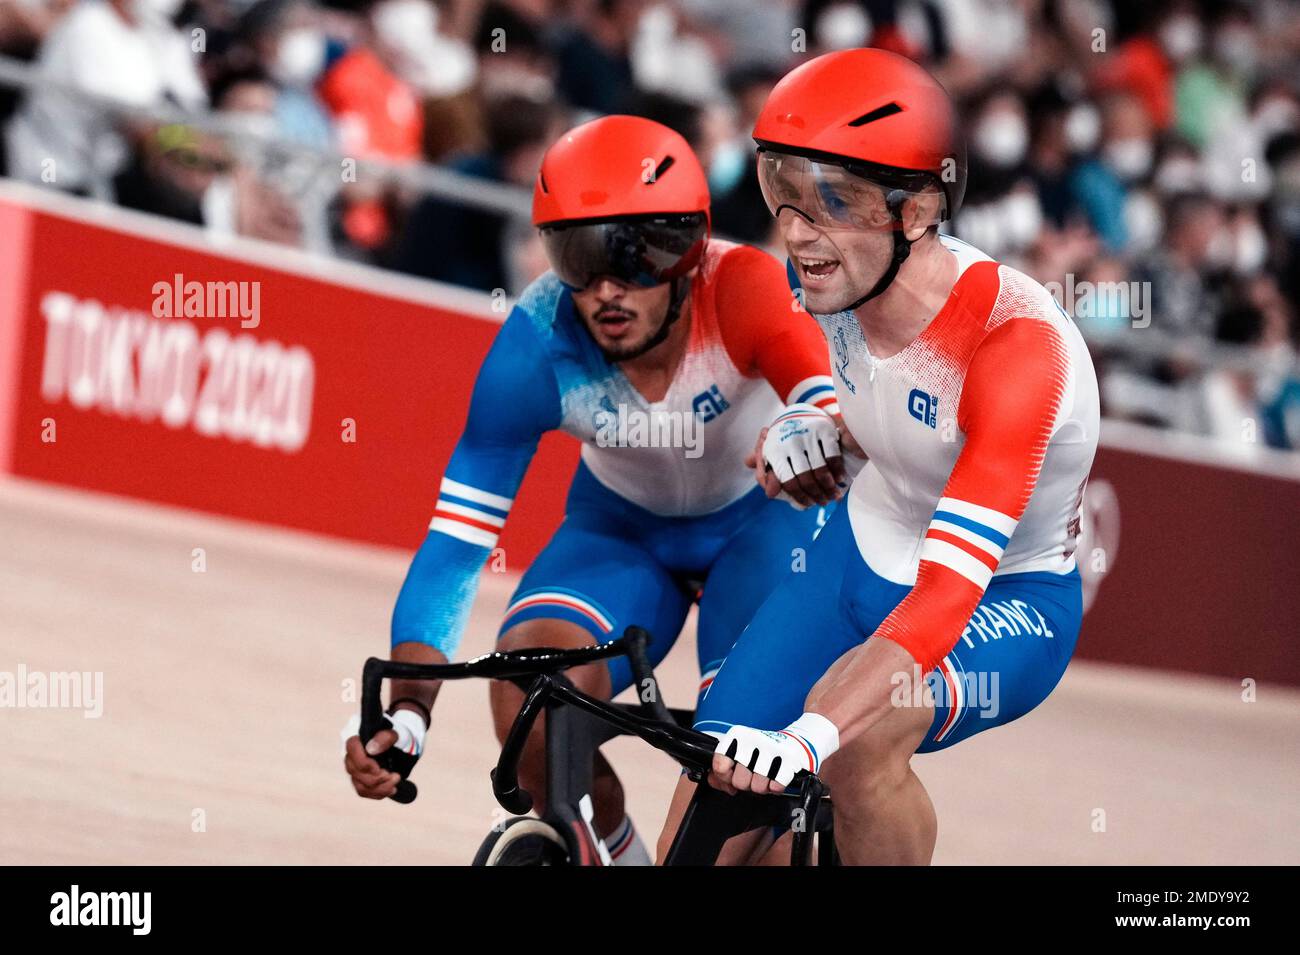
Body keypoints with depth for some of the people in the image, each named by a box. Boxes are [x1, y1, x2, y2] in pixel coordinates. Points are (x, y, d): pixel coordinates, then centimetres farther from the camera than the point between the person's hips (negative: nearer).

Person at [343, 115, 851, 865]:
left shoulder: (742, 290, -34)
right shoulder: (537, 345, -28)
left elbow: (835, 408, -50)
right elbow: (458, 536, -27)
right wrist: (408, 711, -39)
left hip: (763, 519, -2)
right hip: (623, 526, 2)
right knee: (530, 696, -25)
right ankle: (616, 855, 2)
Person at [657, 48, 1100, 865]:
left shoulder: (1016, 341, -34)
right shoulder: (836, 275, -14)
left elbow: (949, 593, -43)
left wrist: (806, 736, -55)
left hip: (1005, 605, -6)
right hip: (861, 559, 6)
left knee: (857, 741, -35)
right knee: (714, 791, -11)